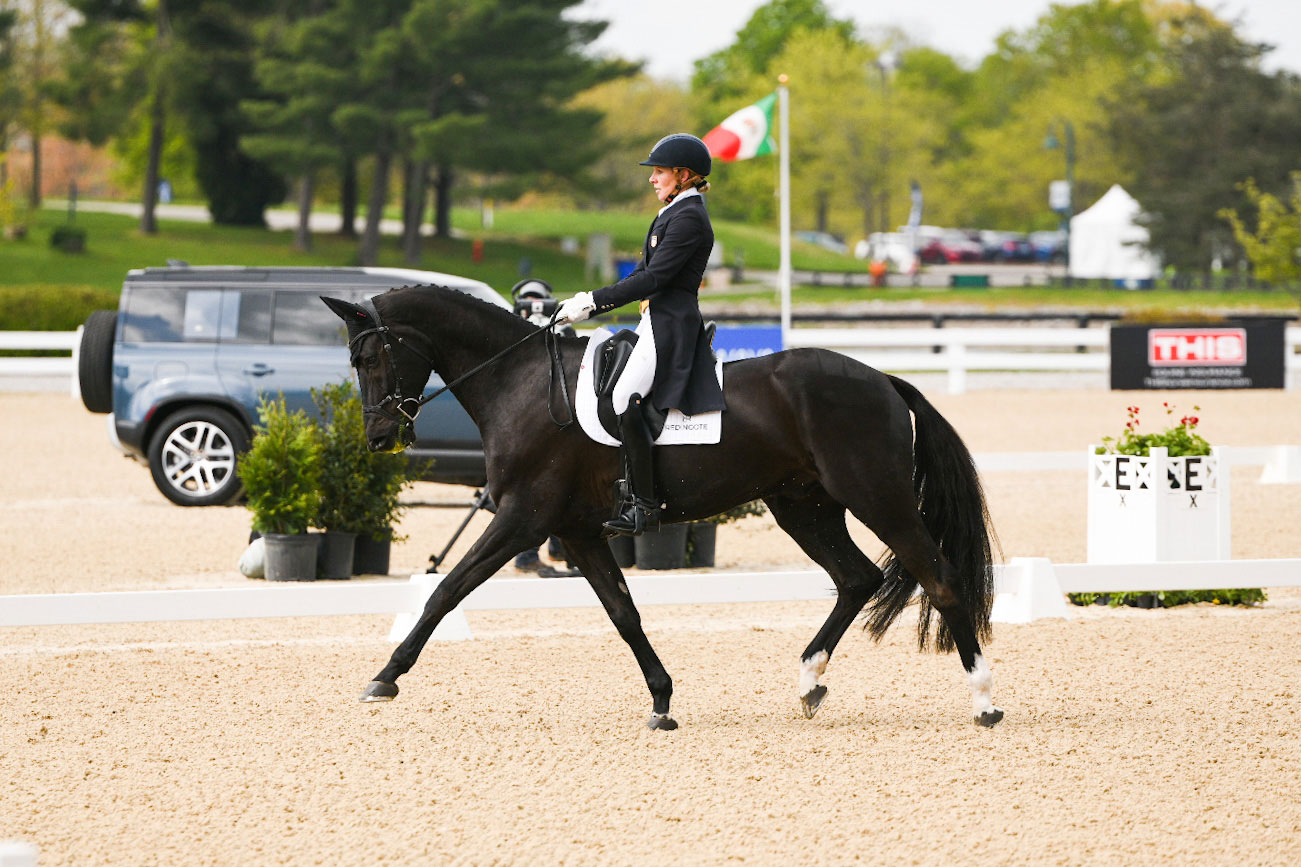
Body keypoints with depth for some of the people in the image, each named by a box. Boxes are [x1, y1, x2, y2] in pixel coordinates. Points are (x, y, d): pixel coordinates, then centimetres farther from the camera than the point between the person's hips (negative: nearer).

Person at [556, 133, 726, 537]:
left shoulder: (688, 218, -14)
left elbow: (653, 278, -20)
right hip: (655, 321, 11)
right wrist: (588, 304, 12)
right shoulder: (674, 213, 18)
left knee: (624, 399, -23)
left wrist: (593, 301, -18)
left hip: (671, 325, -11)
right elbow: (642, 274, 20)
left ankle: (643, 503, -21)